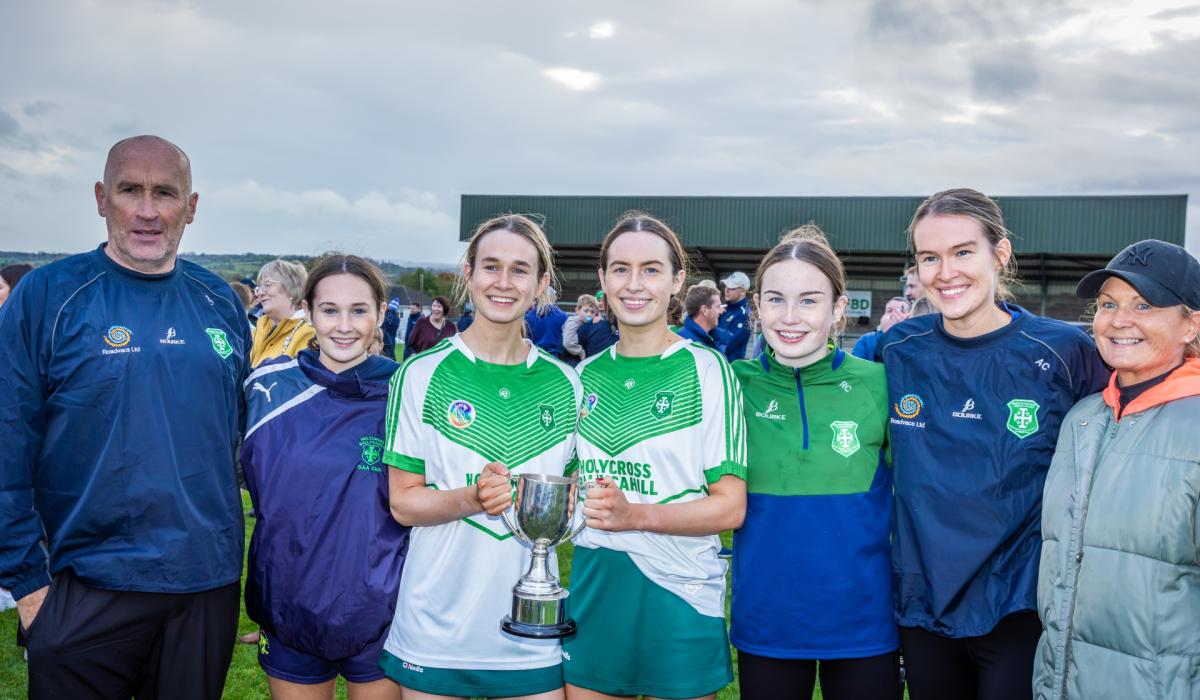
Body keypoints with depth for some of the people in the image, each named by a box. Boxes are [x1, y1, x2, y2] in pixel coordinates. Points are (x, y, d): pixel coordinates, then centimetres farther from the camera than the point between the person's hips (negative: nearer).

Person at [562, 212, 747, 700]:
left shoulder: (708, 371, -8)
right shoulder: (585, 376, 7)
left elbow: (730, 507, -10)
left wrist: (635, 514, -21)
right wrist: (582, 503, -4)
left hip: (678, 593, -4)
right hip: (593, 587, 4)